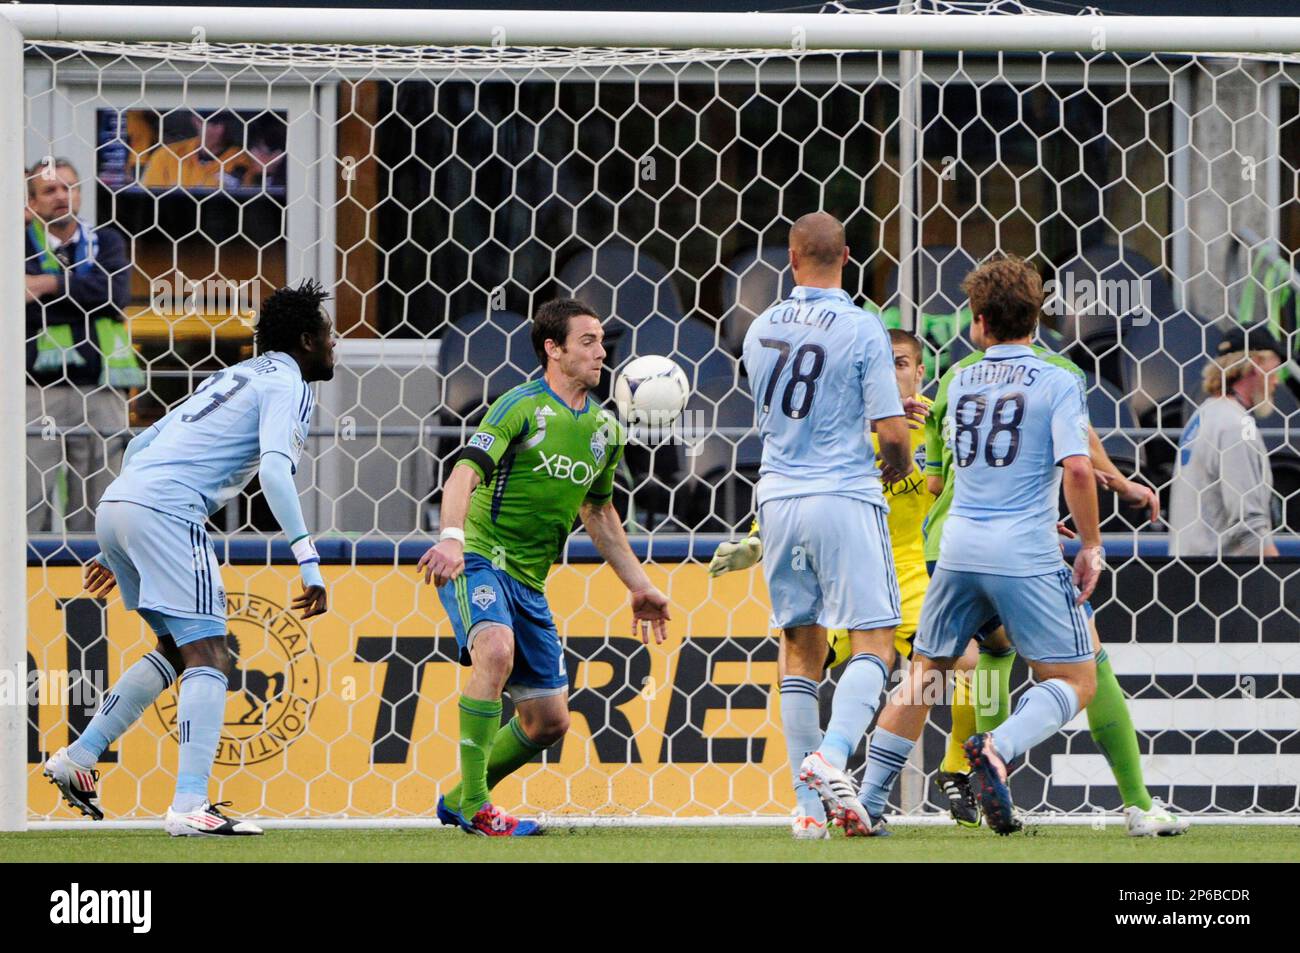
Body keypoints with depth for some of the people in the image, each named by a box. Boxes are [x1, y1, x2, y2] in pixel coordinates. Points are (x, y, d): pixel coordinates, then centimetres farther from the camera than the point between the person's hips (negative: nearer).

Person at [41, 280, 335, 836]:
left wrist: (118, 551, 32)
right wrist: (309, 563, -18)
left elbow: (141, 446, 29)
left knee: (178, 649, 21)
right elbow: (274, 471, -16)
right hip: (165, 511, -9)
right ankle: (190, 806, -20)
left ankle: (79, 756, 18)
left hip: (117, 502, 9)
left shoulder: (234, 377, 28)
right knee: (207, 655, -10)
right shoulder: (287, 385, 2)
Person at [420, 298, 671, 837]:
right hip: (477, 560, -8)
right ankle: (472, 807, -30)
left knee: (548, 722, 7)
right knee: (496, 650, -35)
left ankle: (458, 799, 28)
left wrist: (639, 587, 24)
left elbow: (598, 512, 26)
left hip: (529, 584, 8)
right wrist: (451, 537, -41)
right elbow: (466, 472, -23)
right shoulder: (522, 406, -10)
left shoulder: (604, 430, 12)